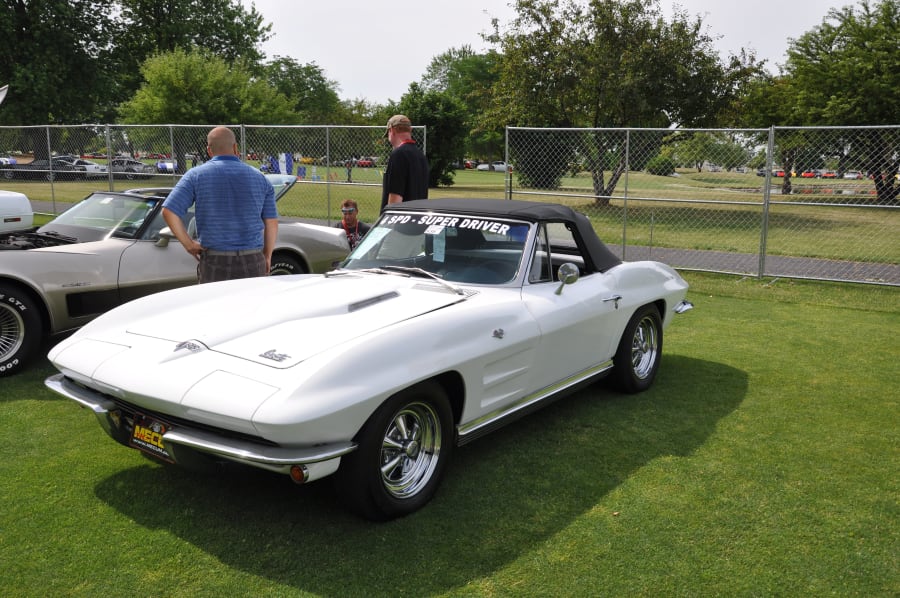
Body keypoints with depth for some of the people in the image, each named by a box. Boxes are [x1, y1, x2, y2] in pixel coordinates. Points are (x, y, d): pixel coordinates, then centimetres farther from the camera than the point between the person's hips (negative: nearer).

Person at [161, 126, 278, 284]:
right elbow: (271, 223, 4)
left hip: (214, 263, -1)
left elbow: (169, 211, -8)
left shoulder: (196, 175, -1)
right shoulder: (259, 178, 4)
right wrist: (267, 256, 14)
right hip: (253, 262, 1)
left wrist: (189, 244, 1)